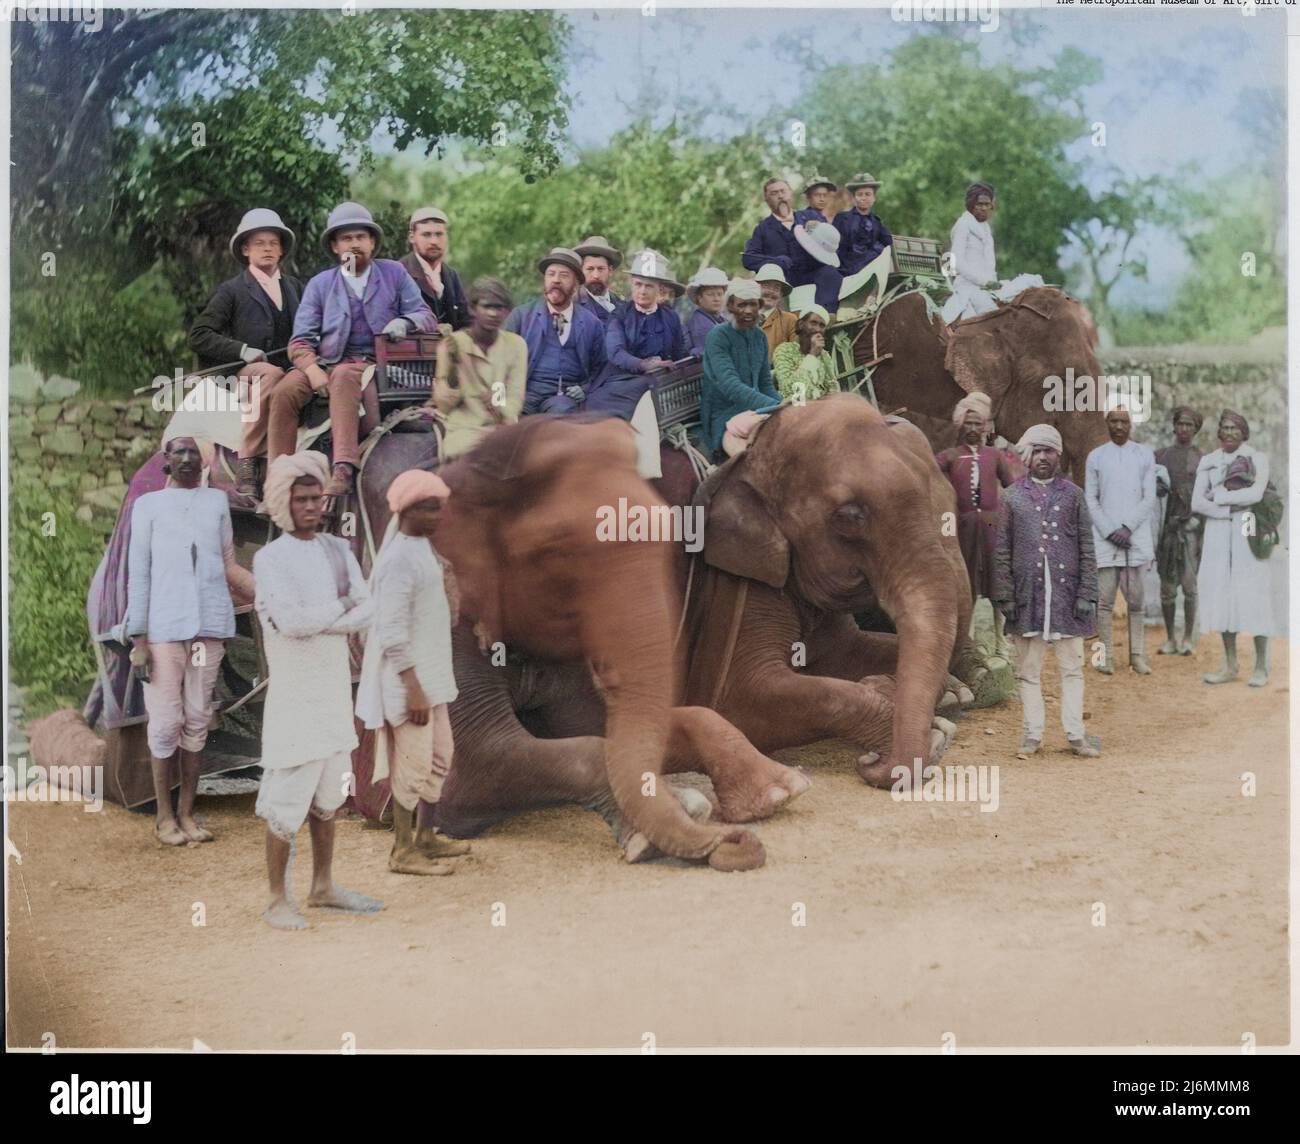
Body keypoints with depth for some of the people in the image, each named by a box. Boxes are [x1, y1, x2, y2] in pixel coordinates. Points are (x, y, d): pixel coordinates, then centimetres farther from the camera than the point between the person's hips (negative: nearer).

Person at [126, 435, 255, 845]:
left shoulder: (217, 501, 16)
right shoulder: (148, 505, 8)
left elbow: (229, 566, 16)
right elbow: (138, 574, 4)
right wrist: (138, 638, -4)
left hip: (210, 627, 3)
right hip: (164, 628, -3)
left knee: (197, 722, 6)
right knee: (166, 723, -1)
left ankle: (187, 811, 13)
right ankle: (164, 814, 10)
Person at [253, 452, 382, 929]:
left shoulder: (338, 550, 8)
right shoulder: (270, 558, -10)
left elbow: (366, 610, -3)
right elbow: (290, 622, -24)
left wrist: (316, 620, -18)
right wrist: (339, 606, -11)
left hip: (335, 688, 6)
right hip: (293, 692, -6)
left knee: (327, 796, 15)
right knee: (285, 803, -2)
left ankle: (323, 887, 27)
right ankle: (278, 901, 6)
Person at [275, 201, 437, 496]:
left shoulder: (394, 274, 13)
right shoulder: (320, 284, 13)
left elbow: (426, 317, 10)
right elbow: (301, 341, 6)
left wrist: (404, 322, -15)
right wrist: (313, 371, -15)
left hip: (373, 364, -2)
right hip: (326, 363, 3)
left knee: (344, 376, -38)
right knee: (285, 391, -27)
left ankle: (343, 470, -49)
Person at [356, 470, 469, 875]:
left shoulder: (420, 546, 9)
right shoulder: (399, 559, -21)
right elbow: (392, 633, -23)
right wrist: (413, 688, -23)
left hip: (429, 674, 10)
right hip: (409, 679, -10)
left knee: (440, 756, 18)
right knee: (413, 765, 0)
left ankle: (426, 837, 31)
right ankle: (403, 852, 11)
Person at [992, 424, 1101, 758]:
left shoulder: (1073, 495, 7)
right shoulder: (1013, 497, 6)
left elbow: (1087, 548, 6)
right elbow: (1001, 551, 4)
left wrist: (1087, 593, -3)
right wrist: (1005, 596, -4)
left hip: (1067, 593, 0)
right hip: (1027, 593, 0)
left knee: (1072, 667, 3)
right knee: (1028, 669, 4)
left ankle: (1075, 733, 9)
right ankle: (1033, 733, 12)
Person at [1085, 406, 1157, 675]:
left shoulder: (1145, 454, 7)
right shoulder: (1096, 456, 7)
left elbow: (1149, 498, 2)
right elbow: (1090, 500, 4)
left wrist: (1127, 528, -9)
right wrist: (1110, 531, -8)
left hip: (1137, 537, 0)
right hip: (1105, 538, 0)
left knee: (1136, 600, 1)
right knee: (1105, 599, -1)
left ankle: (1138, 656, 5)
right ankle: (1106, 656, 3)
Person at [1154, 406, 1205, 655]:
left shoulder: (1202, 459, 8)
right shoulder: (1159, 455, 12)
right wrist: (1158, 490, -9)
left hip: (1191, 525, -1)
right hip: (1166, 524, 1)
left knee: (1189, 584, -7)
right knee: (1167, 586, 2)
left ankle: (1187, 639, 1)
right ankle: (1170, 639, 10)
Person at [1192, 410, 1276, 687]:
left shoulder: (1257, 458, 3)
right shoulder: (1208, 461, 12)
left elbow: (1256, 493, -13)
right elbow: (1197, 503, 3)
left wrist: (1220, 497, -7)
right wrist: (1230, 511, -9)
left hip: (1248, 532, -4)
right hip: (1217, 532, 4)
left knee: (1253, 595, -6)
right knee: (1222, 594, 3)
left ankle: (1261, 667, 0)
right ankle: (1230, 666, 10)